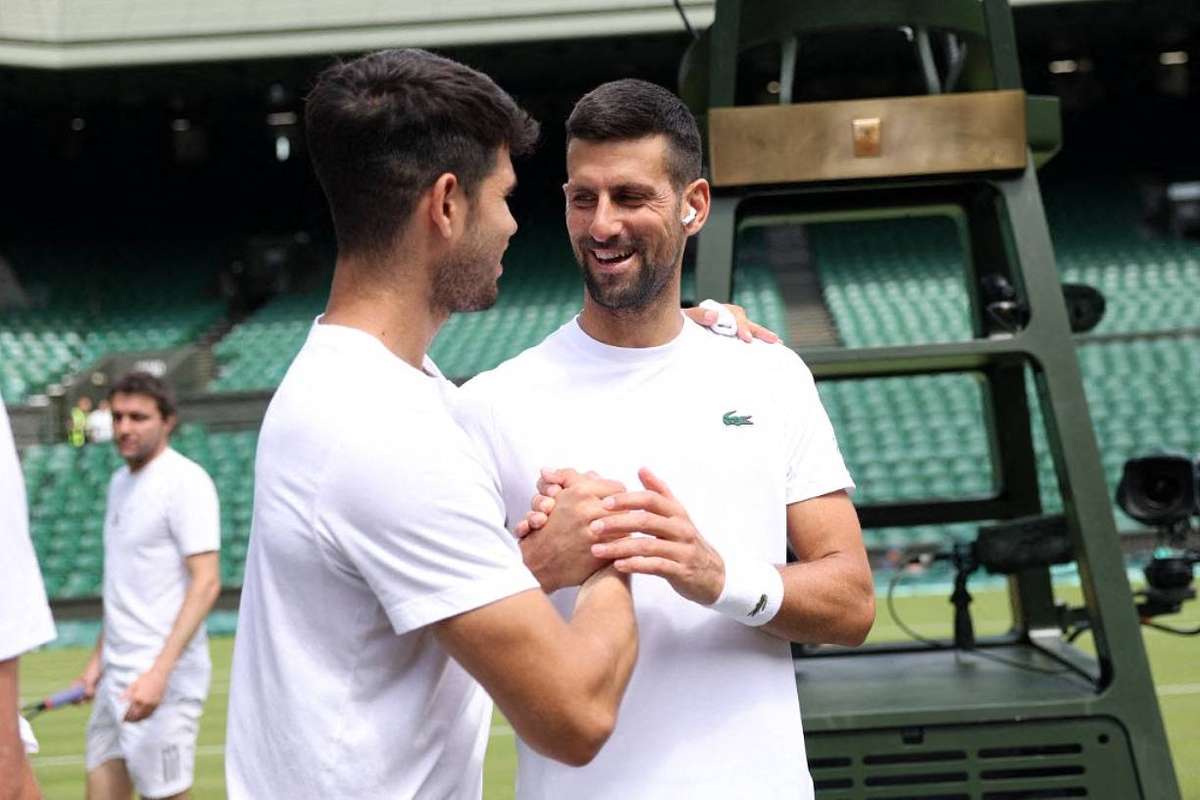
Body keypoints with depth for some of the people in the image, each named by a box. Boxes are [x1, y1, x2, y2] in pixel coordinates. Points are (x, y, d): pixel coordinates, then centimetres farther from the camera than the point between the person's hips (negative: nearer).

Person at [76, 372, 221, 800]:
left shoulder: (185, 481, -12)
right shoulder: (120, 482, 14)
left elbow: (206, 584, -19)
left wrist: (159, 672, -25)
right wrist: (99, 659, 18)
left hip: (160, 679, -8)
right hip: (116, 678, 8)